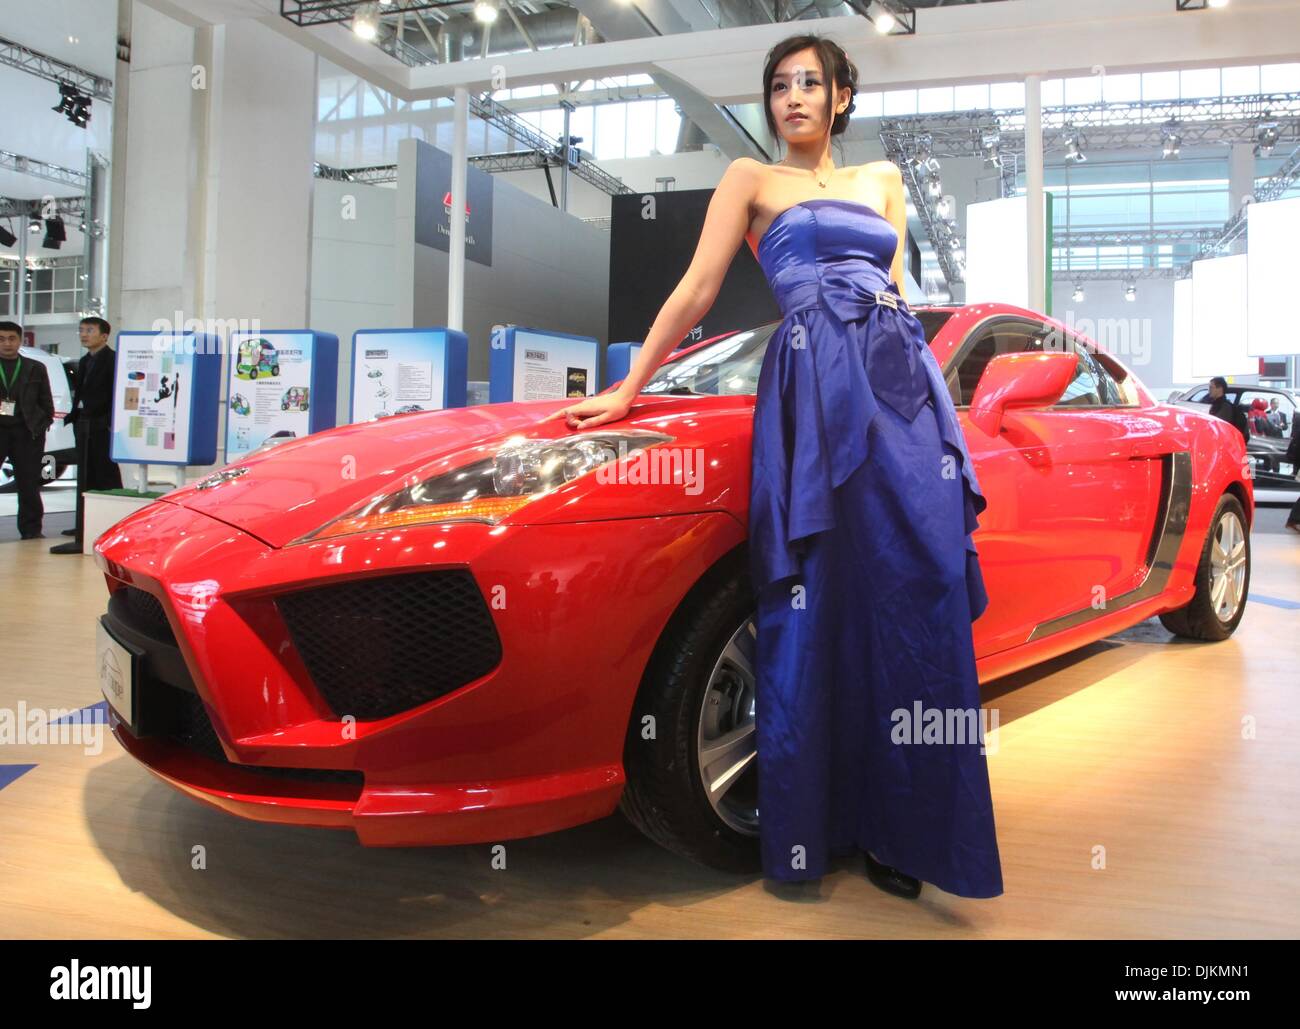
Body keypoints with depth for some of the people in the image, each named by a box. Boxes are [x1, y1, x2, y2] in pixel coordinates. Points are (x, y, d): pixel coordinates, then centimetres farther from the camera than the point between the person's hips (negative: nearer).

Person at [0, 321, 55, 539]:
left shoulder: (36, 369, 11)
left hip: (27, 431, 0)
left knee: (29, 483, 4)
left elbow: (46, 402, 11)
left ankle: (31, 529, 12)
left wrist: (43, 423, 0)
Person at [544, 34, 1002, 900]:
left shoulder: (882, 180, 25)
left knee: (916, 603, -3)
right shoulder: (752, 179, 14)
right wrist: (628, 390, 2)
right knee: (816, 607, -5)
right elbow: (696, 292, 8)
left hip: (907, 386, 4)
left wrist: (933, 408, 16)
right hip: (817, 388, -4)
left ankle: (896, 827, 7)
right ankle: (814, 825, 6)